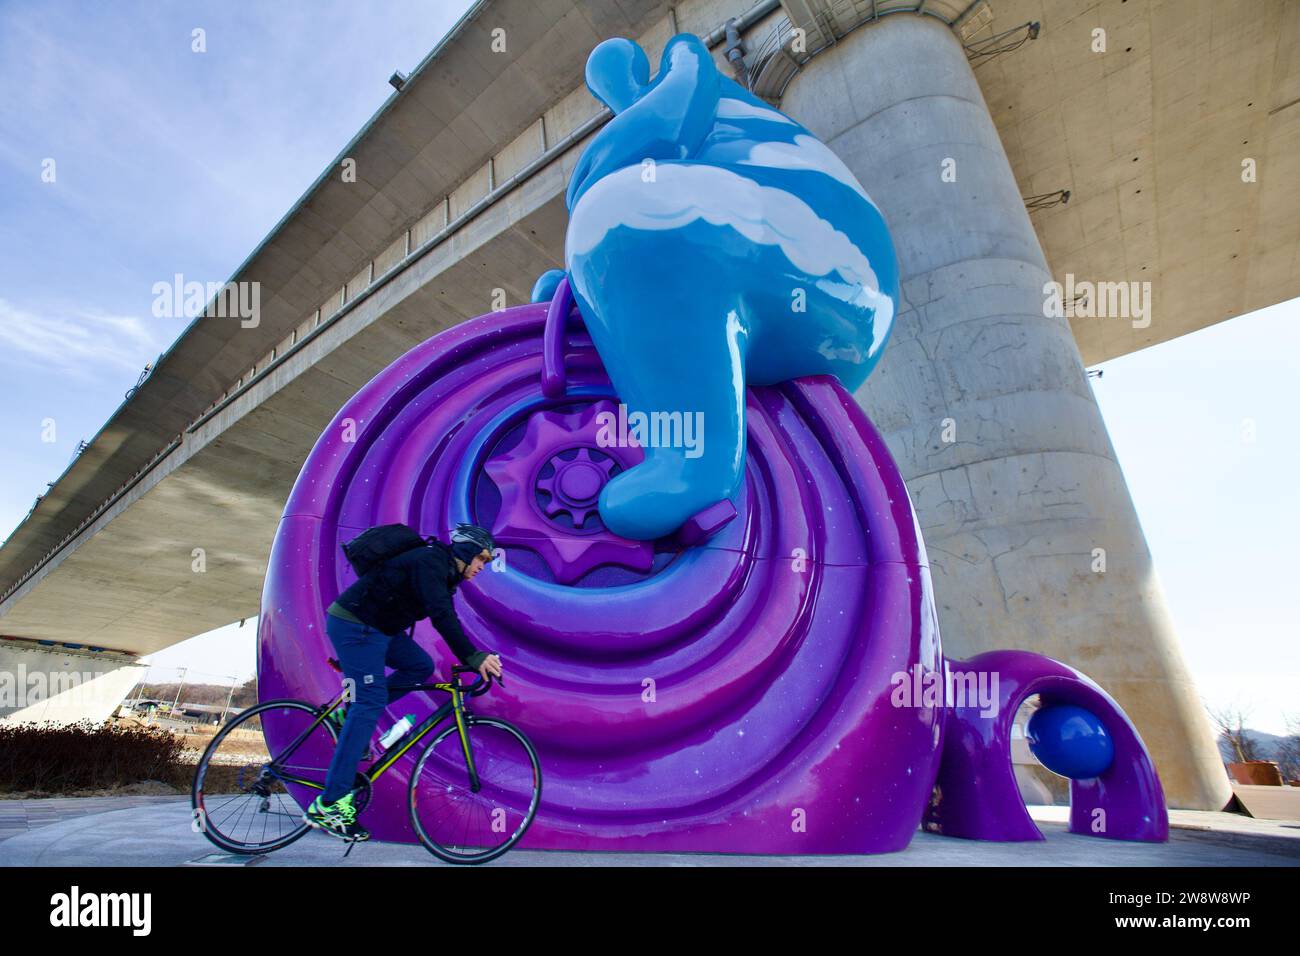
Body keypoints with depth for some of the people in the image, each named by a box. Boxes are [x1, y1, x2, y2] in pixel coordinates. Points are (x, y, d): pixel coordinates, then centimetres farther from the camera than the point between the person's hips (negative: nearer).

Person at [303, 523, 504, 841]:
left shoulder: (444, 571, 10)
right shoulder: (430, 561, -21)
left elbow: (447, 618, 15)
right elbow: (442, 616, -33)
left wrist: (472, 659, 12)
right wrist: (474, 657, -35)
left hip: (378, 627, 10)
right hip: (354, 625, -10)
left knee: (421, 666, 4)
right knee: (370, 704, -12)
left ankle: (350, 714, 13)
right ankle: (328, 805, -7)